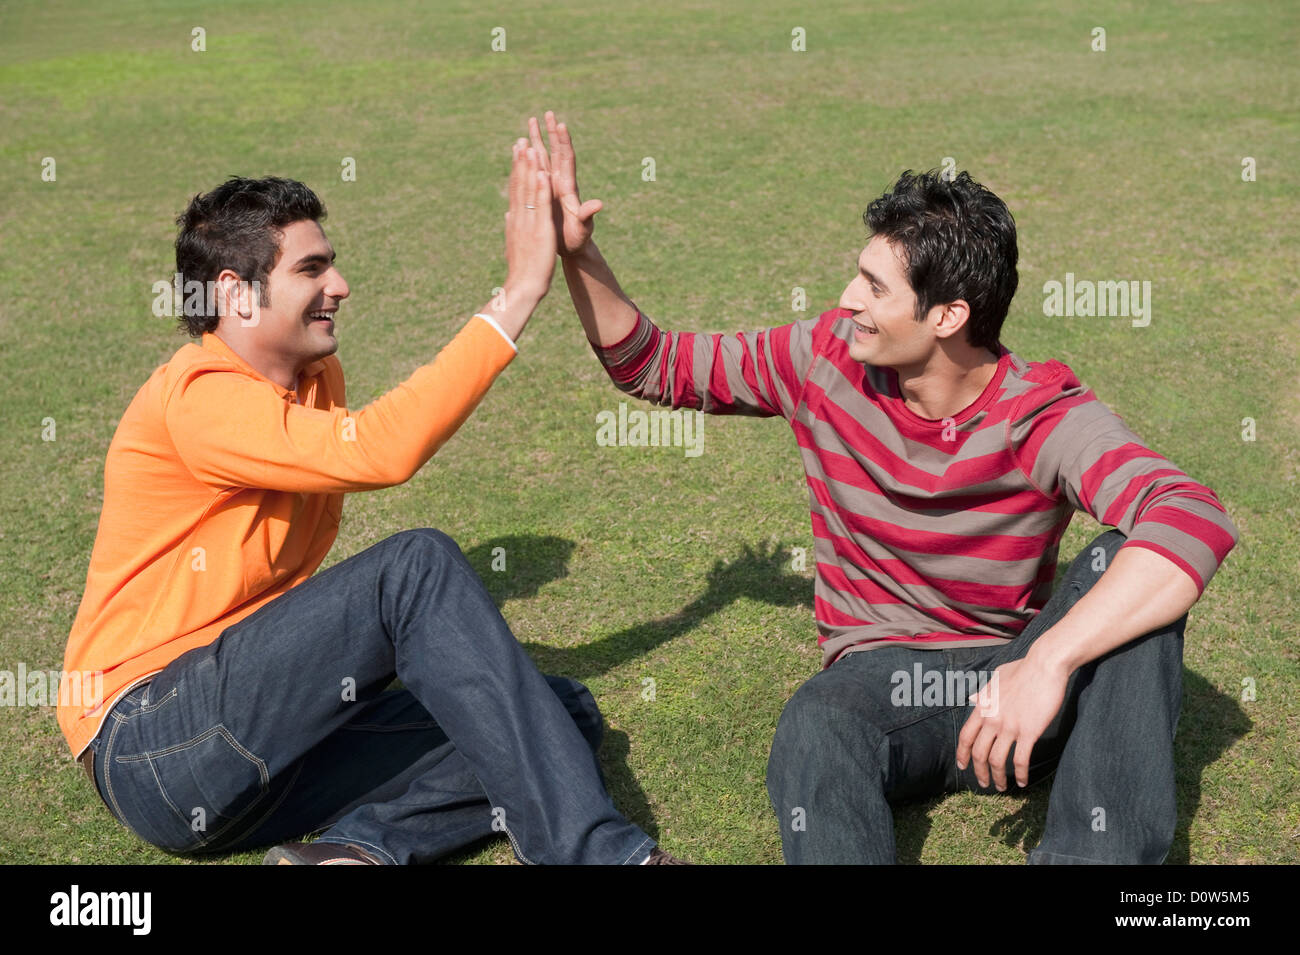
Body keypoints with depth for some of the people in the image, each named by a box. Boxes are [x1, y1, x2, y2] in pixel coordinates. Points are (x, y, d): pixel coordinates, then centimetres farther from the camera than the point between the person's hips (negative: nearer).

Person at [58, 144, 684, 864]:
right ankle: (597, 850, -29)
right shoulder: (198, 397, -16)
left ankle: (361, 847, -24)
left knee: (566, 712, -4)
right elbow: (381, 452, -29)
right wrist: (518, 294, -25)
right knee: (417, 563, -28)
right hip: (151, 747, -8)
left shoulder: (315, 379, 13)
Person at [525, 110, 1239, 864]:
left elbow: (1196, 520, -32)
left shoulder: (1042, 417, -15)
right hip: (885, 678, 1)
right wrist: (579, 255, -5)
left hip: (1017, 686, 0)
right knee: (815, 730, -36)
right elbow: (656, 365, 9)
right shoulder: (827, 360, -3)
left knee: (1125, 564, -29)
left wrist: (1047, 663, -42)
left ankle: (1097, 851, -30)